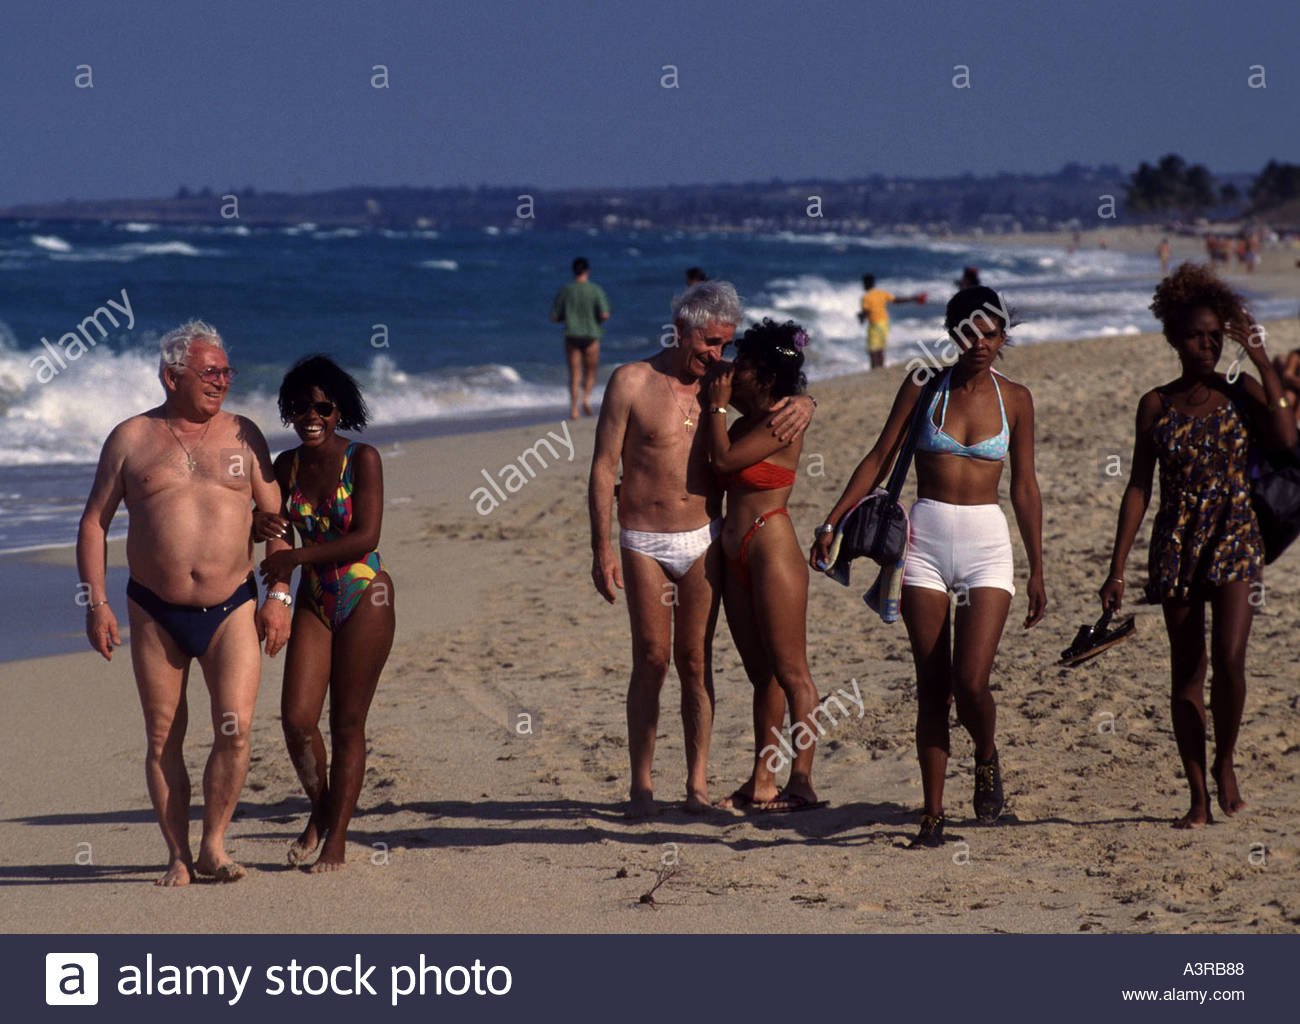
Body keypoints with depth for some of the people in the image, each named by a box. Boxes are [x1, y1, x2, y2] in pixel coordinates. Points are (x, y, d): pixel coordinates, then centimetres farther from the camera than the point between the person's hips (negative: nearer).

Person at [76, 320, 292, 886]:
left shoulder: (243, 436, 6)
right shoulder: (131, 438, 3)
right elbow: (95, 522, 6)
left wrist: (278, 595, 0)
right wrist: (96, 602, -4)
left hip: (231, 609, 0)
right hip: (155, 611, 0)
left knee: (235, 728, -11)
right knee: (163, 738, 3)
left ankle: (213, 845, 4)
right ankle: (178, 855, 12)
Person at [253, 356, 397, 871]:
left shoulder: (362, 459, -11)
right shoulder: (287, 465, 4)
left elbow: (365, 538, -18)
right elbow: (278, 522, 15)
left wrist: (295, 557, -20)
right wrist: (264, 526, -10)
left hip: (364, 597, -4)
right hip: (313, 601, 4)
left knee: (347, 725, 1)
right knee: (296, 719, -5)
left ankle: (337, 837, 10)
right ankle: (320, 811, 20)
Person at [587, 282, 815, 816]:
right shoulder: (632, 382, -5)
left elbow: (779, 389, 20)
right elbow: (603, 468, -3)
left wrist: (802, 403, -6)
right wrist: (602, 549, -8)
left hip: (703, 542, 3)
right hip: (645, 545, -3)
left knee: (695, 662, 4)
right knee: (651, 660, -3)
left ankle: (698, 782, 8)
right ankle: (641, 783, 4)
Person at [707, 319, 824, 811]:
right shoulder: (743, 425, 15)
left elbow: (723, 460, -16)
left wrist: (717, 405, -5)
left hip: (772, 552, -9)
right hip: (736, 556, 9)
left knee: (790, 673, -7)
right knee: (761, 673, 11)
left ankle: (802, 783, -6)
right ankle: (762, 782, 14)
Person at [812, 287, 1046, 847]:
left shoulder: (1014, 399, 4)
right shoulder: (924, 386, 2)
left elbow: (1025, 486, 8)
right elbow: (879, 460, 4)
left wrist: (1037, 570, 7)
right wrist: (832, 523, -3)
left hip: (986, 546, 0)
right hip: (926, 542, 0)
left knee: (971, 681, -13)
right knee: (931, 686, 2)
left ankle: (986, 758, 19)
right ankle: (933, 812, 8)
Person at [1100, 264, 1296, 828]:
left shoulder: (1241, 394, 1)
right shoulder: (1157, 405, 3)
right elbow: (1139, 486, 5)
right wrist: (1117, 567, 1)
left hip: (1234, 538, -1)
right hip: (1176, 544, 1)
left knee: (1229, 659, -16)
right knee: (1186, 671, 4)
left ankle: (1225, 761, 9)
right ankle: (1199, 796, 11)